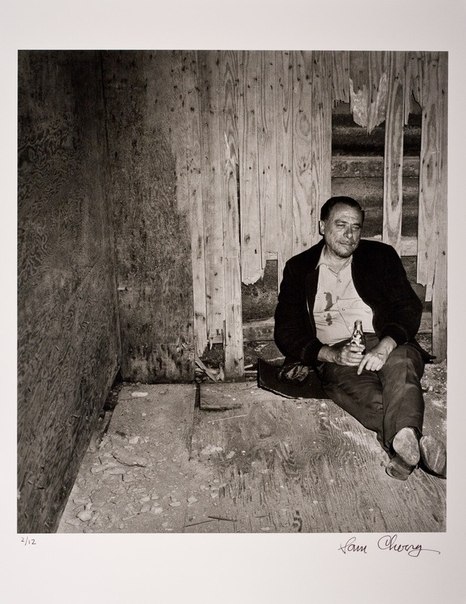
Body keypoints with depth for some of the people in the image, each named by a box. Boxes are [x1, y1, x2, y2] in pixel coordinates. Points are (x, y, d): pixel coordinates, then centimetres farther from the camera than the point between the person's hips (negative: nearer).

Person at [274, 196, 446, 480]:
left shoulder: (382, 256, 16)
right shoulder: (299, 268, 14)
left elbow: (409, 308, 5)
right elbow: (286, 332, 8)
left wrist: (384, 347, -17)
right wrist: (332, 355, -11)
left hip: (388, 346, 1)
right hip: (334, 356, 0)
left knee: (401, 364, -37)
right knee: (373, 401, -34)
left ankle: (404, 448, -57)